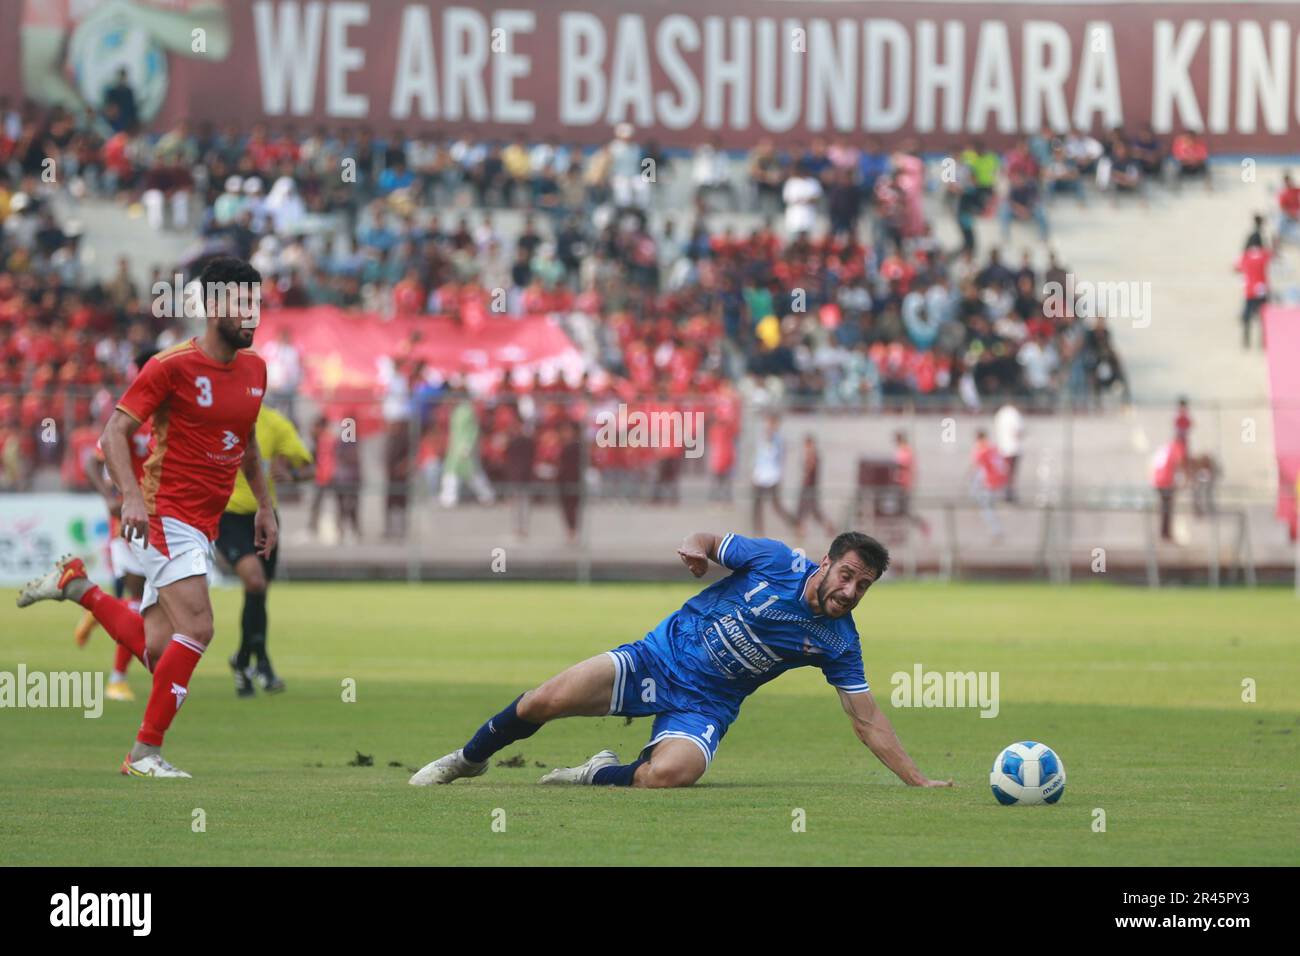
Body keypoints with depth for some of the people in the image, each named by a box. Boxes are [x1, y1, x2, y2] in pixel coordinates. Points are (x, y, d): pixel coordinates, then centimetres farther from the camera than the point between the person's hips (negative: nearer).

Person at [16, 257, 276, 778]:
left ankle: (78, 587, 25)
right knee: (197, 628, -20)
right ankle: (146, 751, -11)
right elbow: (115, 432, -13)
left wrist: (264, 505, 23)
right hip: (166, 516, -7)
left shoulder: (254, 368, 9)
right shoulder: (172, 365, -13)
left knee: (156, 650, 3)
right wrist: (132, 496, -28)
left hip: (203, 526, 7)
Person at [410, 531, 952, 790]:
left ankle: (602, 775, -1)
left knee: (668, 774, -35)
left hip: (705, 705, 0)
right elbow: (709, 542, 6)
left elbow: (867, 720, -1)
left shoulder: (838, 643, -6)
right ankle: (469, 758, 13)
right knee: (543, 703, -18)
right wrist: (698, 547, -19)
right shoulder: (776, 561, -9)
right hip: (659, 657, 0)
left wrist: (918, 780, -6)